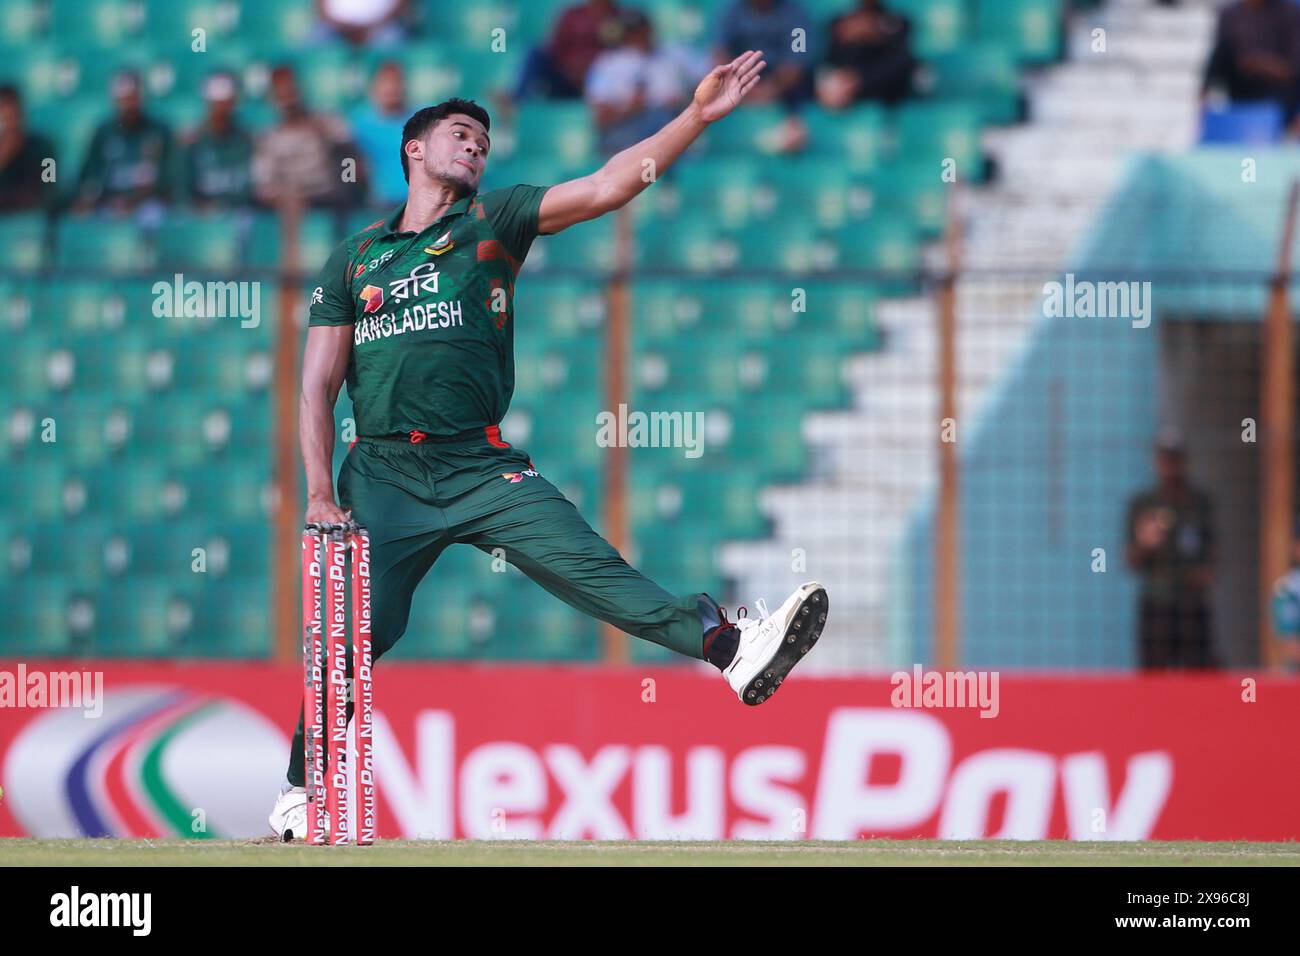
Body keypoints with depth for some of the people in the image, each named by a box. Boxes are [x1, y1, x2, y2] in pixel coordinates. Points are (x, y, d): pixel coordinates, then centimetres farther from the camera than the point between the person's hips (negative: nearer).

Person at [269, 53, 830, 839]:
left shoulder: (493, 221, 12)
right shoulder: (355, 259, 13)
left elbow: (608, 188, 2)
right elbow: (319, 385, 10)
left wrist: (697, 117, -9)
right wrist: (320, 495, -2)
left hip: (483, 470, 0)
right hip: (383, 474, 0)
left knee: (590, 567, -16)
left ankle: (734, 650, -32)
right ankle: (302, 795, 8)